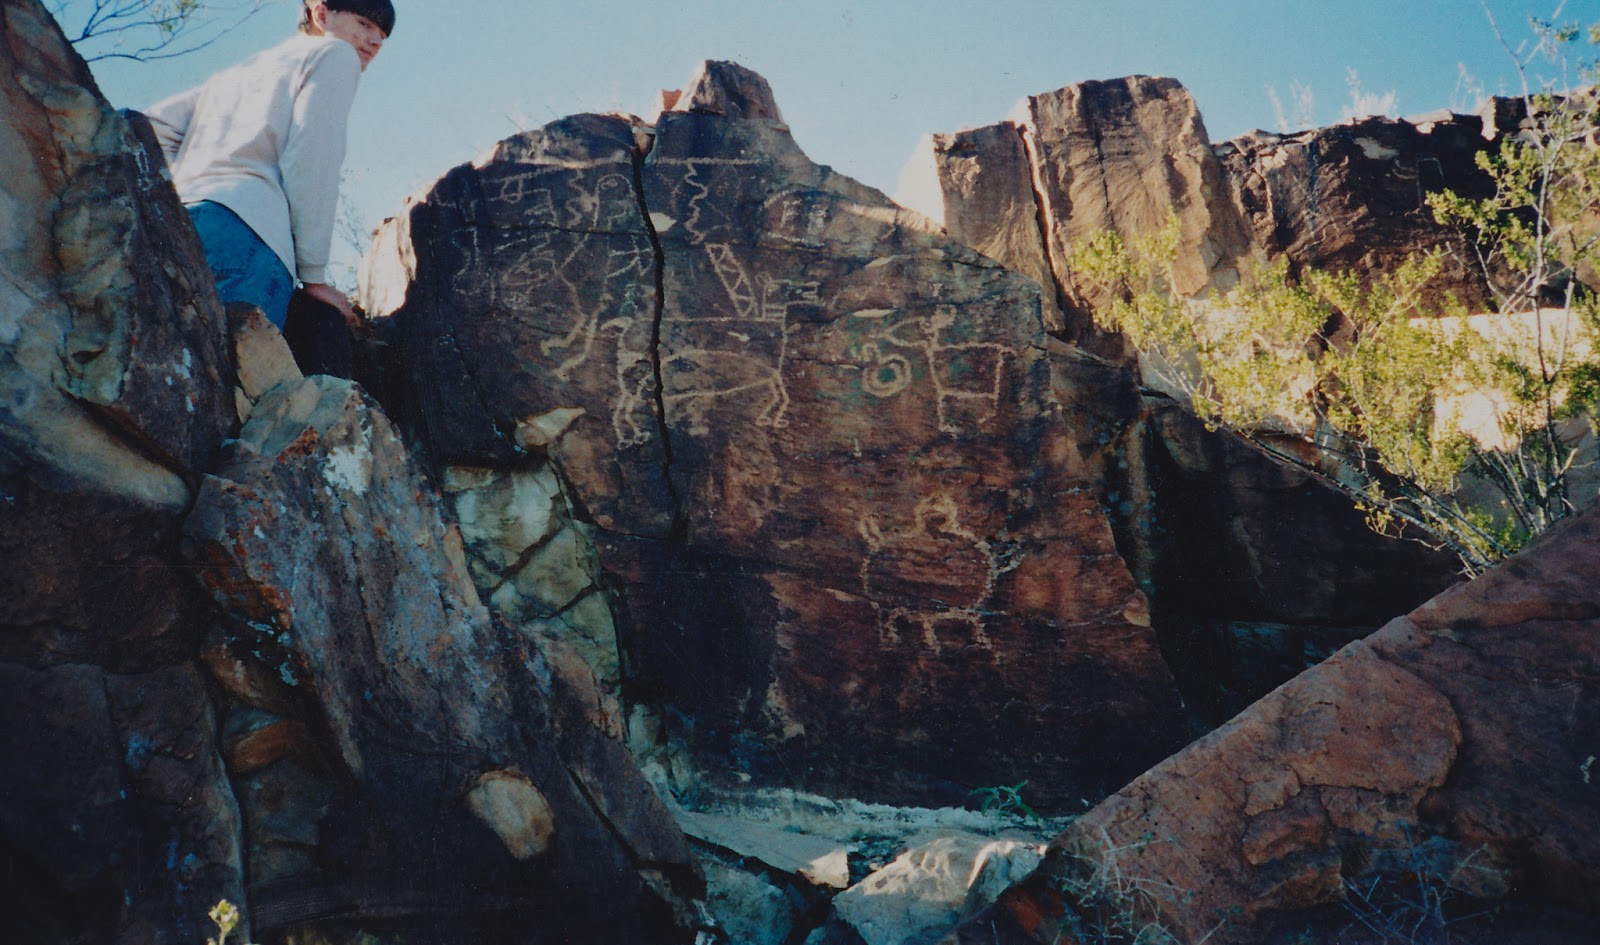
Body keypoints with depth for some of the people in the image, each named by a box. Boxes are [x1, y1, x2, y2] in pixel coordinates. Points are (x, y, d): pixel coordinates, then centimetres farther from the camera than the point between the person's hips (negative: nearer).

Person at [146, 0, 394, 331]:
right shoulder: (336, 53, 14)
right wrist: (313, 275, -1)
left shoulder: (239, 70, 36)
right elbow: (311, 164, 0)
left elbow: (156, 125, 21)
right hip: (247, 231, -8)